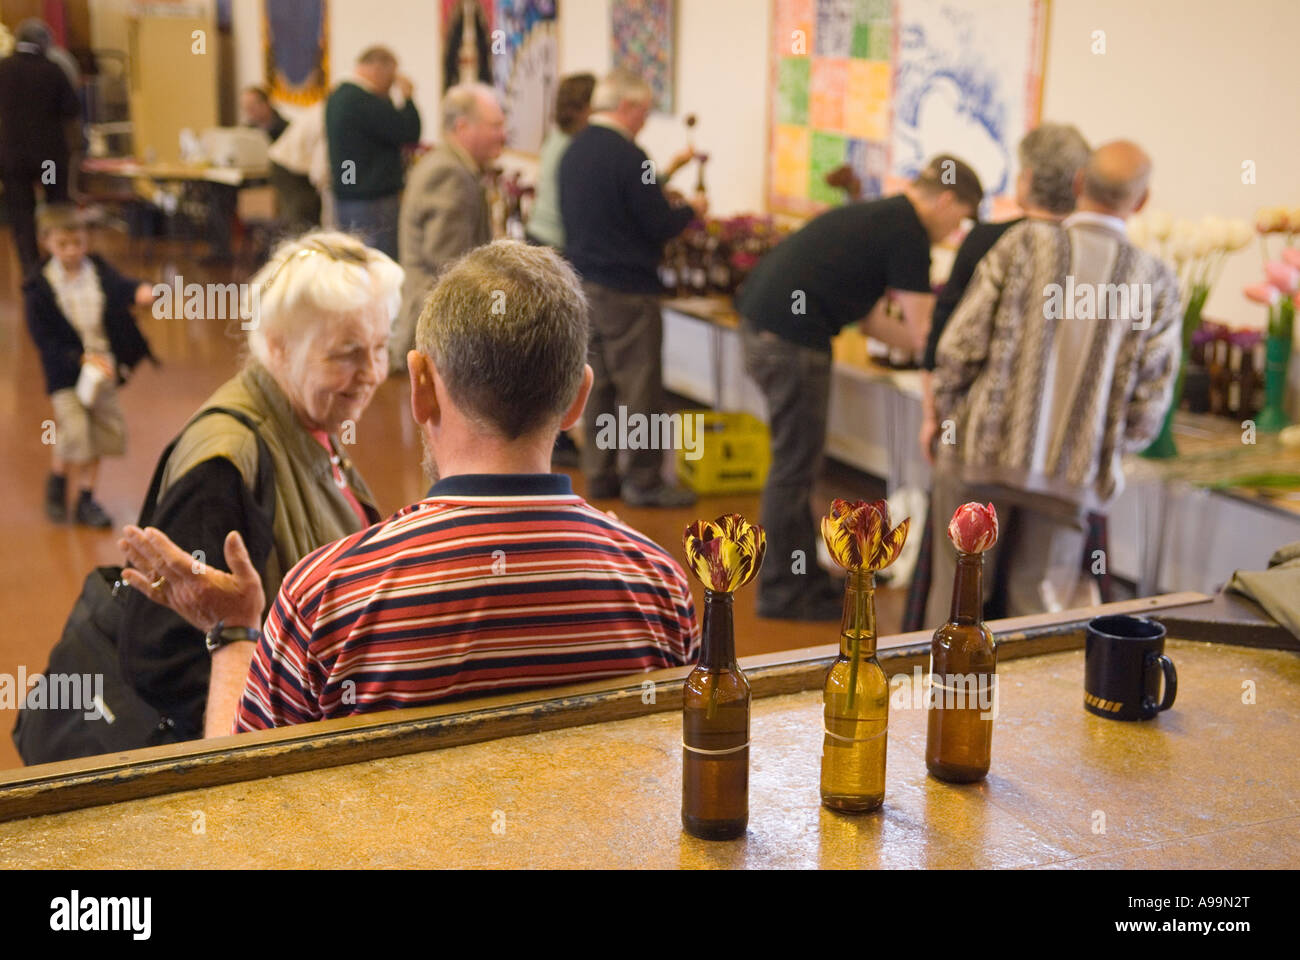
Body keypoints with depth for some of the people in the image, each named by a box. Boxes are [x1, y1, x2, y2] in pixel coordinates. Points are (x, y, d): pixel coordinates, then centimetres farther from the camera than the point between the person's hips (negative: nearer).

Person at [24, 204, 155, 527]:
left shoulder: (98, 269, -2)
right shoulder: (39, 286, -10)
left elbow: (119, 286, -22)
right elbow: (44, 339, -11)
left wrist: (139, 290, -46)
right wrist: (82, 358, -22)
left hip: (104, 368, 4)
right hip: (65, 373, -4)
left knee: (103, 433, 8)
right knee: (74, 434, -13)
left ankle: (86, 498, 23)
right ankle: (57, 479, 18)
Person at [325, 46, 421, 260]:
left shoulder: (338, 96, 14)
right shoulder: (365, 102, -19)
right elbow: (409, 132, -16)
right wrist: (407, 96, -3)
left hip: (345, 197, 10)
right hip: (371, 202, -10)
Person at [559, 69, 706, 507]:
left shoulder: (575, 149, 9)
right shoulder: (626, 155, -18)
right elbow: (659, 225, -17)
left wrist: (665, 174, 23)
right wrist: (692, 210, 2)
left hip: (582, 284, 9)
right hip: (625, 290, -9)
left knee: (598, 384, 14)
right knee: (639, 388, 1)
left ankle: (599, 474, 21)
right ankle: (643, 480, 8)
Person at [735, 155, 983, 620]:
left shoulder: (880, 216, 20)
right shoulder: (908, 233, -9)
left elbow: (871, 319, 23)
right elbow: (923, 333, -6)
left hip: (760, 324, 10)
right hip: (791, 338, -10)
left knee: (796, 463, 18)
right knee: (794, 467, 0)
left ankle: (803, 577, 28)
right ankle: (782, 591, 11)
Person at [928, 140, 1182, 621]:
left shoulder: (1024, 243, -7)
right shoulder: (1157, 284, -2)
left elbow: (958, 346, -8)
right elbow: (1148, 406, 0)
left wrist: (949, 422, 8)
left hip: (982, 455, -1)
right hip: (1072, 475, 1)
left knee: (956, 596, 12)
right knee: (1038, 609, 12)